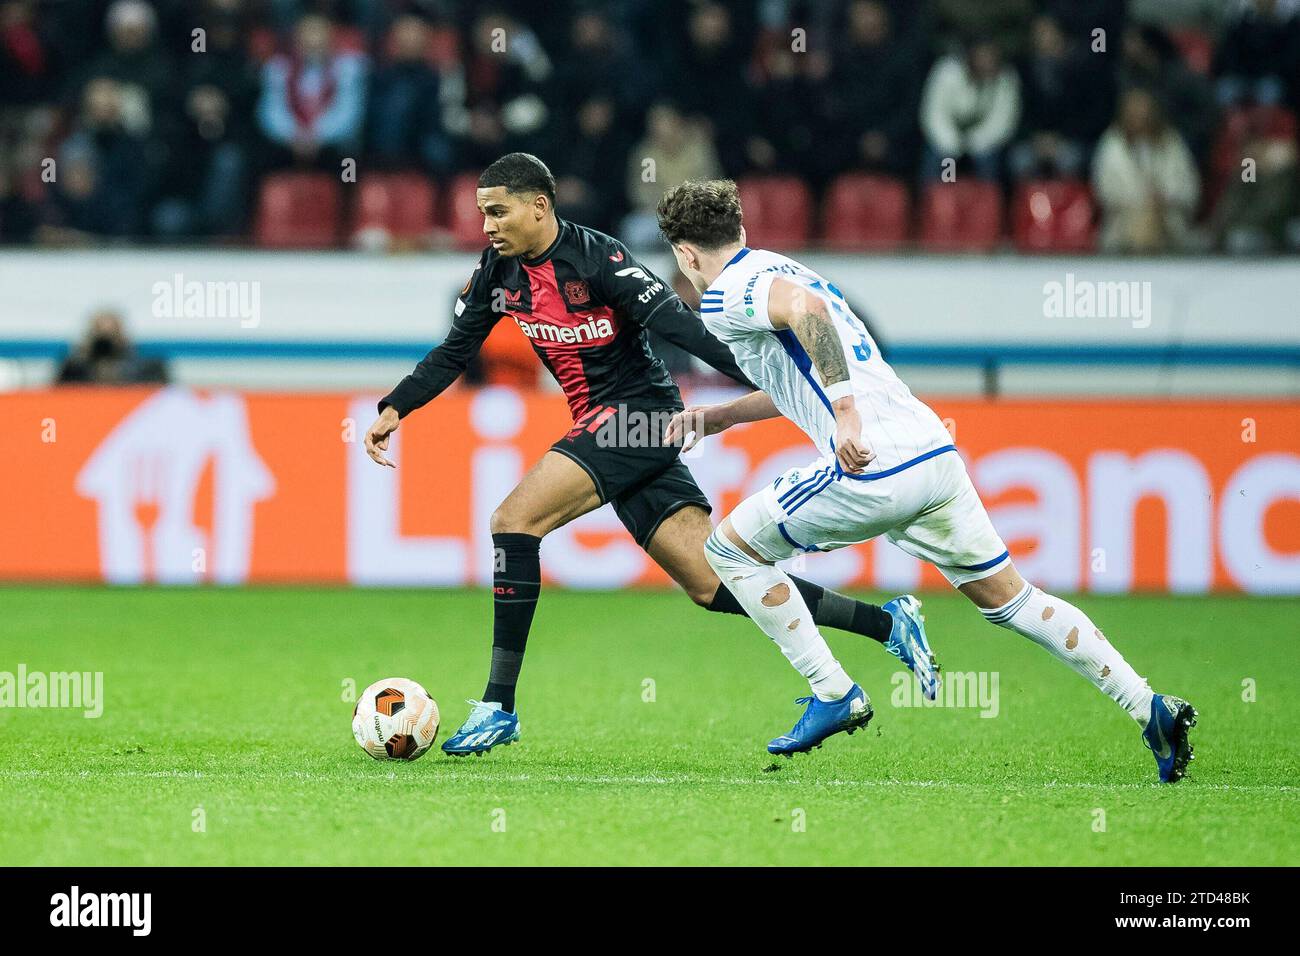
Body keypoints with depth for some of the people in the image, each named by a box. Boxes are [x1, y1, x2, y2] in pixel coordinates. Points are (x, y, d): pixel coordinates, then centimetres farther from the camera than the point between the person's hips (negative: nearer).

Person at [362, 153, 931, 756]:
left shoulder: (597, 259, -16)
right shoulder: (498, 272, 7)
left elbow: (678, 325, -21)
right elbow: (454, 351, 18)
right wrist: (395, 409, 6)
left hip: (637, 413, -8)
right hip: (600, 426, 8)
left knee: (514, 520, -20)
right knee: (712, 584, 2)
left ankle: (498, 706, -16)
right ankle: (885, 626, 10)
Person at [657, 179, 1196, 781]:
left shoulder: (727, 294, -2)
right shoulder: (781, 270, 26)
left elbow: (806, 308, -25)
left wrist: (845, 412, -33)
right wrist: (720, 417, 44)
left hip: (876, 471, -9)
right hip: (935, 453, 9)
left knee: (729, 547, 9)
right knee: (1010, 599, 15)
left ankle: (834, 695, 7)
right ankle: (1150, 709, 6)